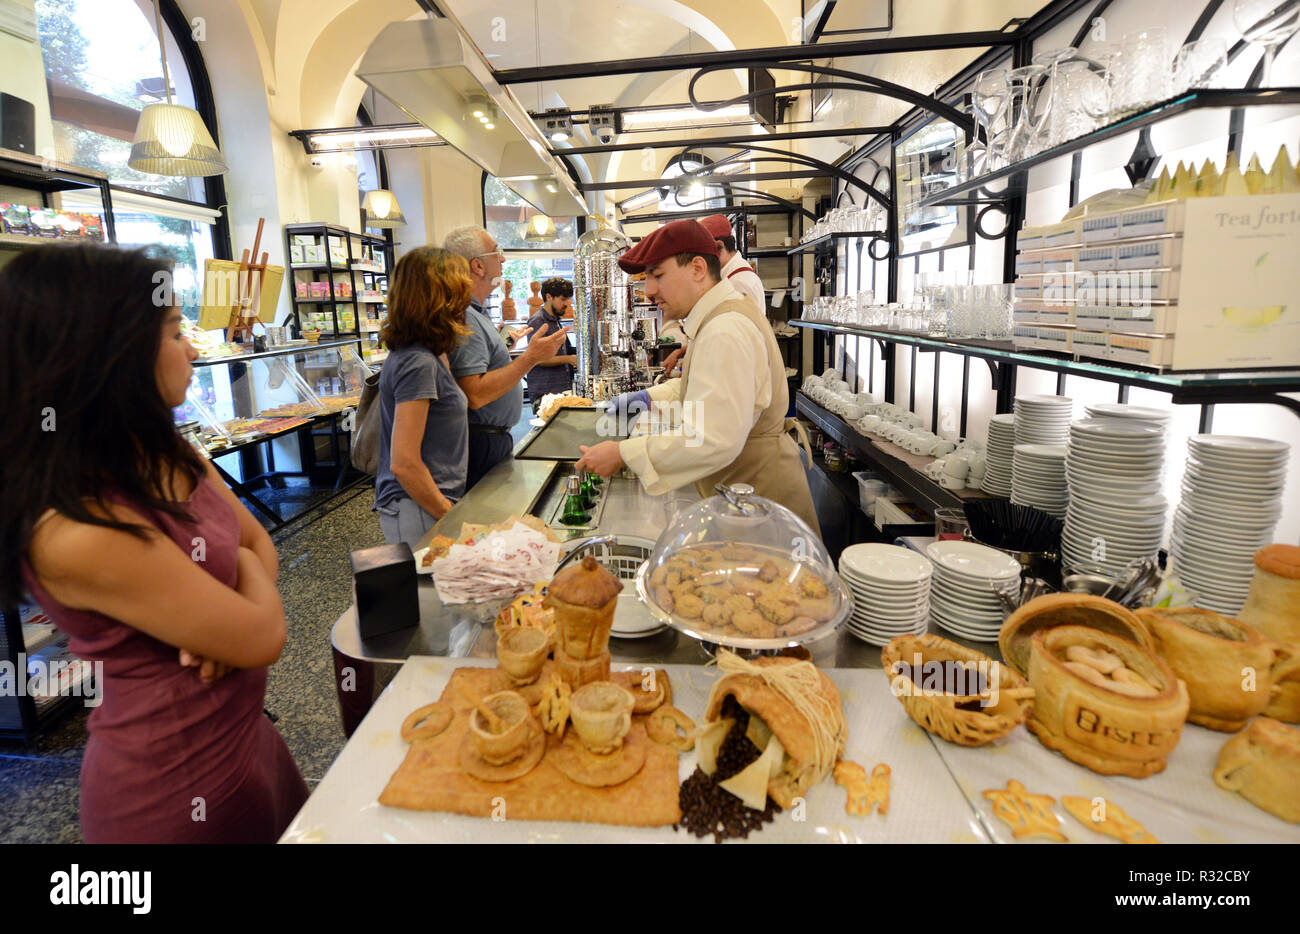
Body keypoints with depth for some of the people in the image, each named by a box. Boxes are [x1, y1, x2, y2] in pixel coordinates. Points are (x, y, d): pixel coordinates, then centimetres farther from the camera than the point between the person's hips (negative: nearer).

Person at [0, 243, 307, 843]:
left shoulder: (166, 457, -5)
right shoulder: (76, 531, -31)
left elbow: (259, 542, 5)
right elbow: (264, 638, -26)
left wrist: (227, 615, -16)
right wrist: (244, 570, -5)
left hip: (244, 738, 7)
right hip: (175, 790, -7)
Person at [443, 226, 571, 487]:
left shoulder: (474, 313, 15)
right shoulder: (463, 317, -20)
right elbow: (475, 394, -27)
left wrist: (508, 346, 32)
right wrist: (530, 358, -23)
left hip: (496, 437, 11)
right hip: (481, 446, -11)